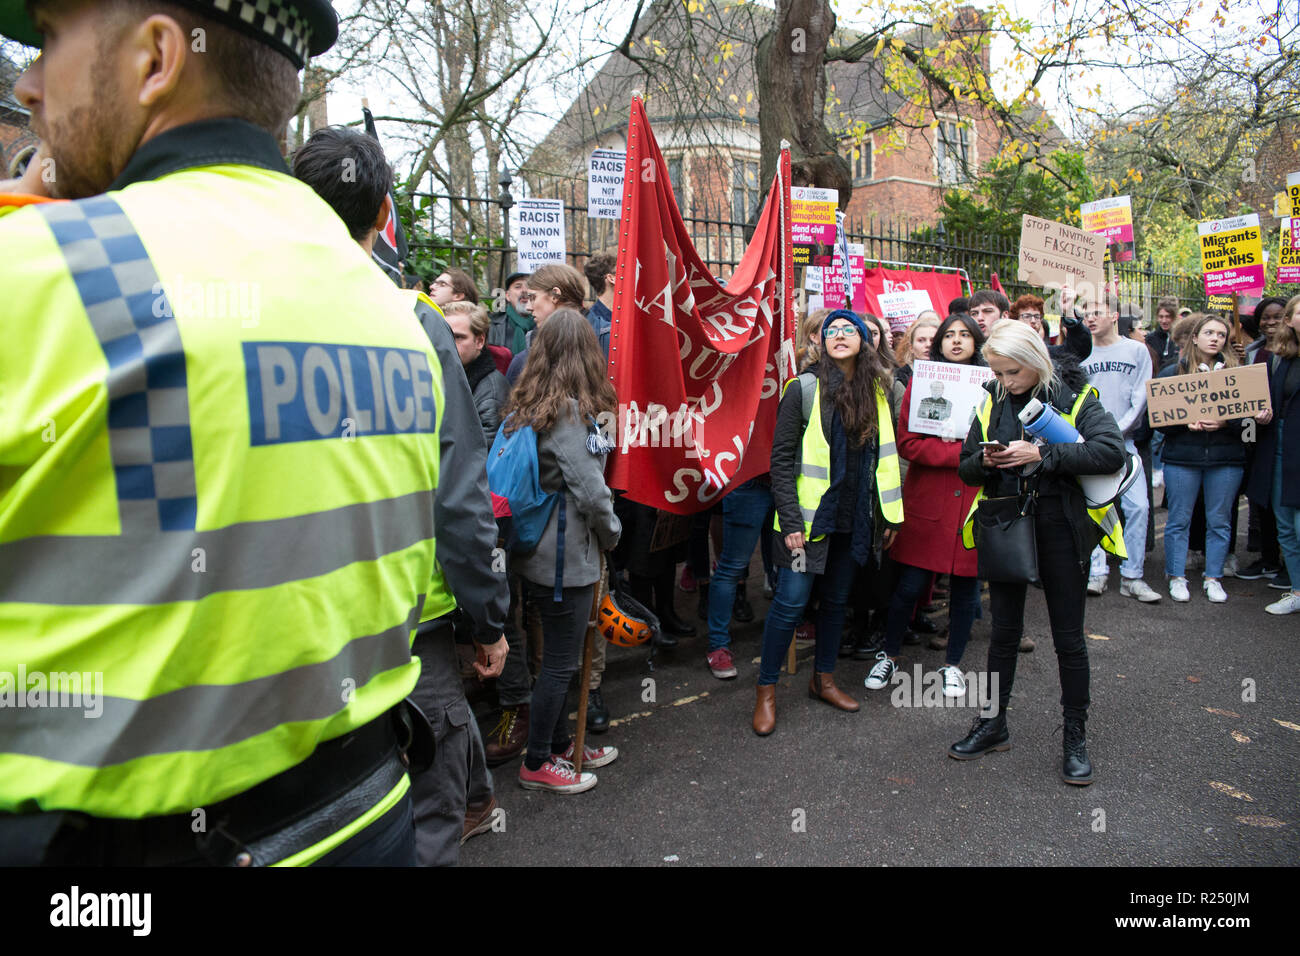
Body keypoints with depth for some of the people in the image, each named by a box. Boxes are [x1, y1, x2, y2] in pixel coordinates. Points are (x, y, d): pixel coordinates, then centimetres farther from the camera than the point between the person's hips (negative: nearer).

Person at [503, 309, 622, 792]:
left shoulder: (528, 403, 5)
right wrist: (612, 535, -2)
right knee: (561, 662, 6)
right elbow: (590, 490, -21)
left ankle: (560, 745, 36)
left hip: (540, 550, 8)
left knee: (558, 657, 20)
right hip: (567, 555, -8)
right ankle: (537, 765, 21)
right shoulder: (569, 410, -20)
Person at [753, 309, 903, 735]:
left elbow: (885, 459, 14)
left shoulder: (878, 393, 8)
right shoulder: (805, 389, -7)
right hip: (810, 516, -5)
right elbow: (781, 459, -9)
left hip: (854, 519, 5)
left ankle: (824, 679, 31)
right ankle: (766, 690, 8)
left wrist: (889, 516, 11)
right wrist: (791, 521, -15)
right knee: (791, 600, -6)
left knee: (837, 599, 15)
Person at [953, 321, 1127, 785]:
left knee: (1068, 637, 6)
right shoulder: (993, 402, 6)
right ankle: (994, 724, 26)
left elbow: (1112, 452, -20)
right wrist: (985, 461, -13)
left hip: (1059, 527, -3)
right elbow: (965, 468, 9)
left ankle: (1076, 736, 22)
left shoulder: (1075, 397, -6)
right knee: (1004, 630, 12)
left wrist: (1042, 455, -26)